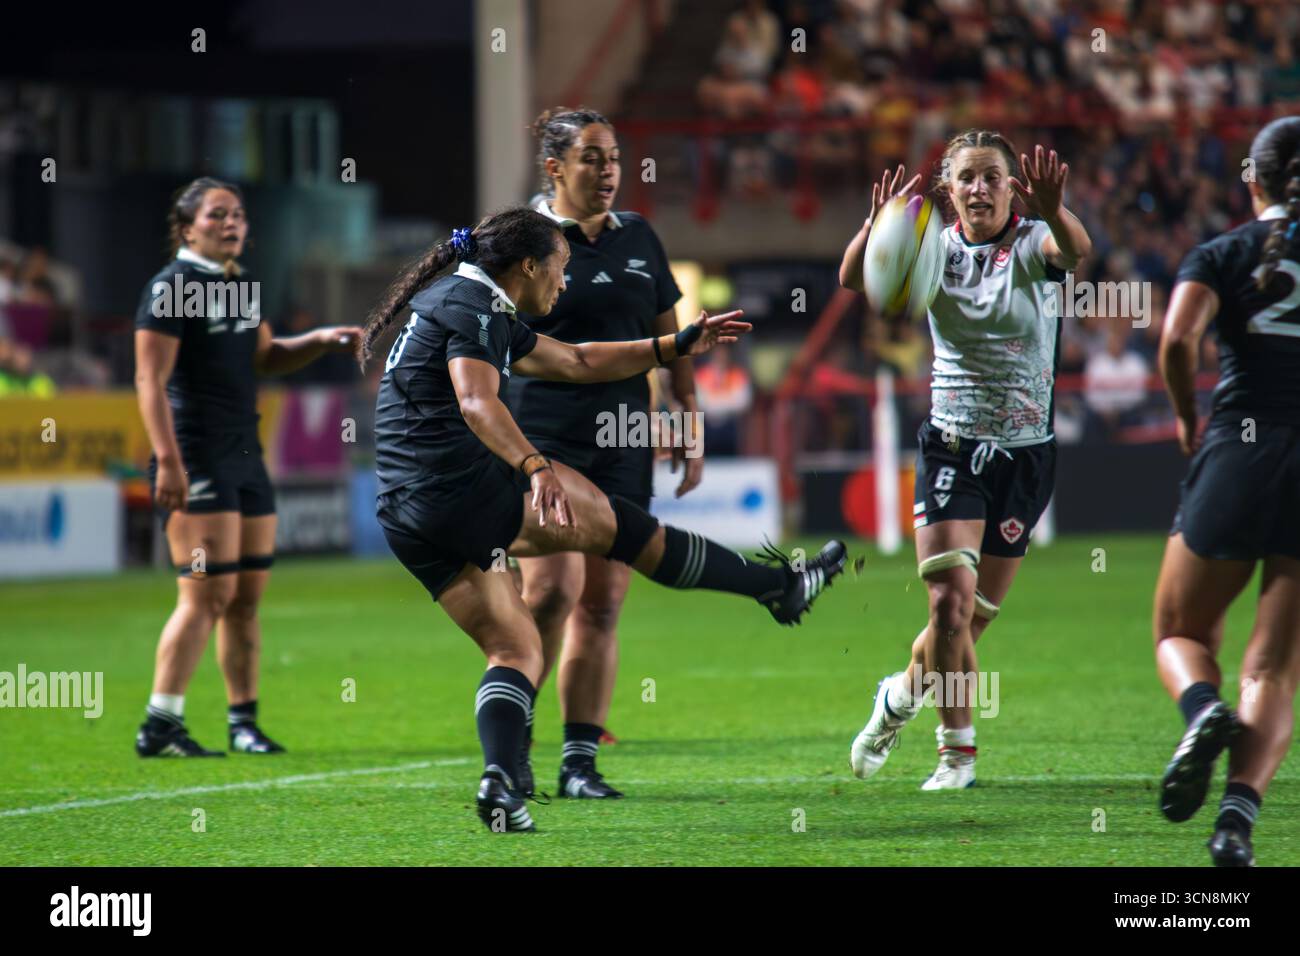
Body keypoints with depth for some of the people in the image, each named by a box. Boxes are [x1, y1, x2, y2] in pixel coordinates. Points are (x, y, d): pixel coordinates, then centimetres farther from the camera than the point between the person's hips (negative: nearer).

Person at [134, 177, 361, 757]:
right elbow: (150, 379, -15)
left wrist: (321, 342, 11)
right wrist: (167, 460, -23)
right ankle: (159, 727, -9)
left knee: (247, 595, 8)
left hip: (244, 458, 8)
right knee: (207, 594, -12)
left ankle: (244, 721, 14)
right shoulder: (170, 288, -10)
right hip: (195, 463, -8)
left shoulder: (240, 286, 15)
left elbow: (265, 357, 29)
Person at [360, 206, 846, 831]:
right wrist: (536, 467, -41)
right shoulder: (474, 307, -9)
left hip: (403, 516, 10)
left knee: (514, 649, 9)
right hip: (460, 484, -10)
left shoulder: (483, 312, 23)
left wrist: (678, 346, 32)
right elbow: (476, 403, -27)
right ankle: (782, 587, 11)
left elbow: (577, 362, 31)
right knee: (614, 523, 2)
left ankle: (500, 780, -13)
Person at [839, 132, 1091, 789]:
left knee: (968, 621, 6)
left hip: (1025, 453, 0)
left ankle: (904, 694, 36)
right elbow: (854, 279, -18)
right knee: (950, 604, -16)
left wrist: (1052, 211, -53)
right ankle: (958, 754, 0)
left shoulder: (1033, 246, -6)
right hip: (951, 446, 0)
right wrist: (878, 225, -39)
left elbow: (1076, 250, -30)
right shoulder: (936, 250, -1)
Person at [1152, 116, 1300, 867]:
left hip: (1238, 463, -1)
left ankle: (1206, 711, -18)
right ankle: (1240, 811, -20)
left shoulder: (1223, 255, 5)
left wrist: (1188, 419, 4)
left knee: (1181, 637, 17)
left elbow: (1178, 340, -12)